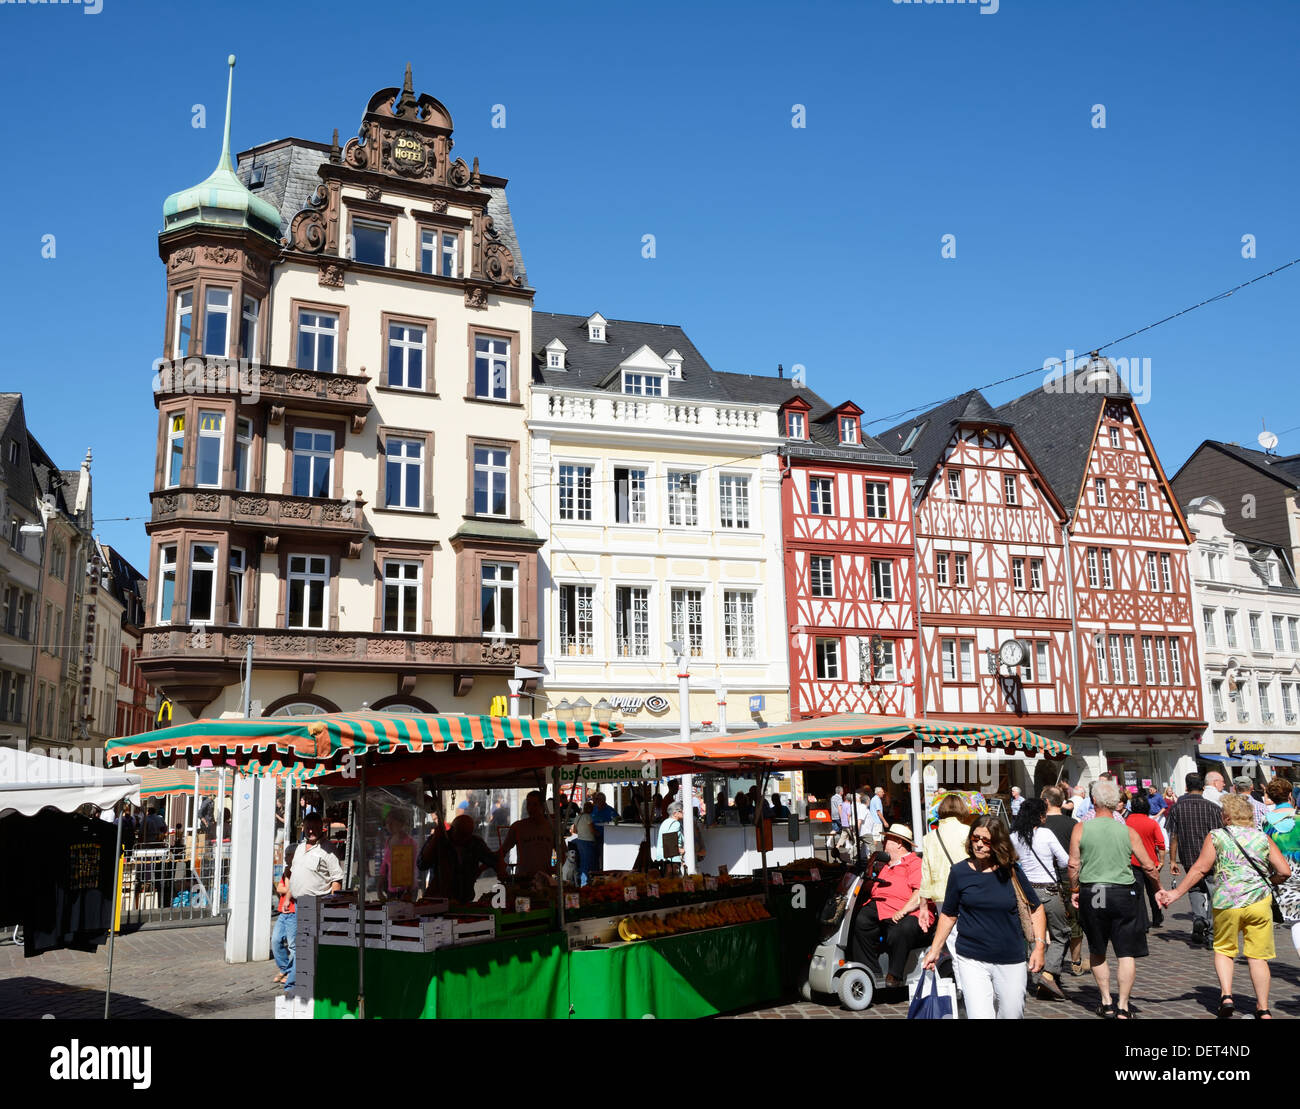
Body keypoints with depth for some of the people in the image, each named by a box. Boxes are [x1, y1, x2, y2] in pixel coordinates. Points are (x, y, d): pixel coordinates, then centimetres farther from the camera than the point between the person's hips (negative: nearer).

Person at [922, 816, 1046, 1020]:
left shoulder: (1012, 872, 0)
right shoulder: (960, 872, -1)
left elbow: (1036, 909, 10)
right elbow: (948, 915, 9)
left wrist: (1039, 946, -1)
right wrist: (934, 951, 8)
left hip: (1012, 962, 2)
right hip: (972, 961, -1)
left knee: (1011, 1015, 13)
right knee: (980, 1015, -15)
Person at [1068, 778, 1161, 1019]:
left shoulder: (1080, 829, -2)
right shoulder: (1128, 831, 0)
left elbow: (1073, 865, -2)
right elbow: (1148, 866, 5)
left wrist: (1074, 891, 13)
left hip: (1090, 893, 1)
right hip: (1122, 894, 0)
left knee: (1097, 952, 16)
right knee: (1127, 954, 6)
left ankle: (1106, 1003, 20)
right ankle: (1123, 1007, 4)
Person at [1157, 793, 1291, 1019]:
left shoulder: (1216, 836, 2)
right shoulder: (1263, 839, 8)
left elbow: (1200, 868, -5)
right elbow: (1285, 871, 3)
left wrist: (1176, 893, -1)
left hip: (1226, 903, -1)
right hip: (1258, 901, 1)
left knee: (1223, 950, 16)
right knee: (1257, 956, 8)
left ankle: (1226, 995, 0)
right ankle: (1263, 1009, 10)